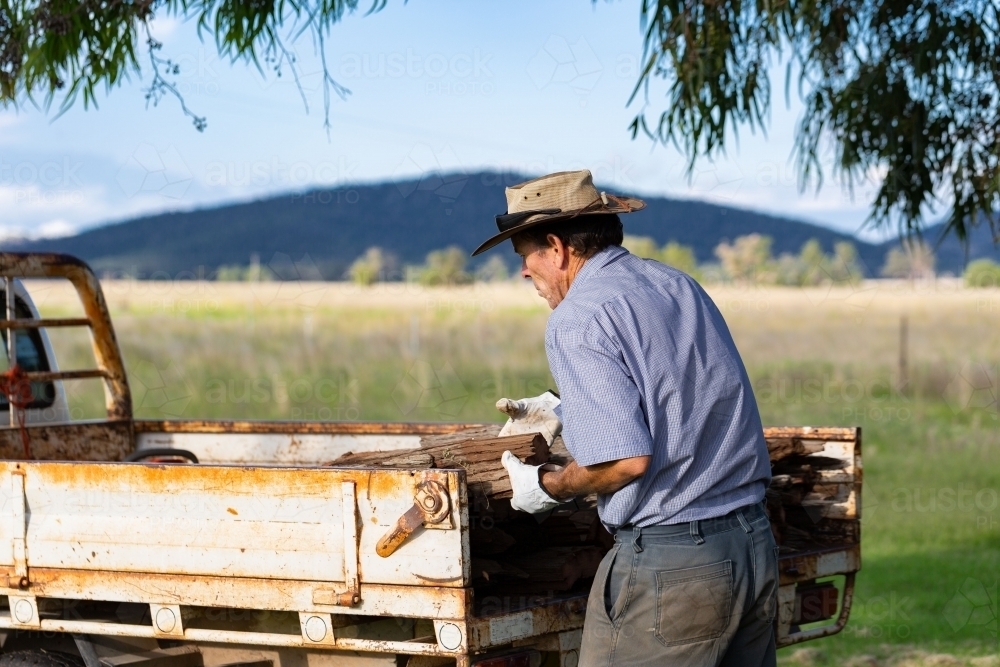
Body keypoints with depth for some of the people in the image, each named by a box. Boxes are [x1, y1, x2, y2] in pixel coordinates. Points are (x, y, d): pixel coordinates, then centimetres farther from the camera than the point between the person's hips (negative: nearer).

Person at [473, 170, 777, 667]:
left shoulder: (577, 319, -11)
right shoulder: (679, 285, 12)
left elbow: (626, 460, -19)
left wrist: (547, 487, -2)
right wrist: (561, 410, 34)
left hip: (669, 563, -8)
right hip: (756, 546, 8)